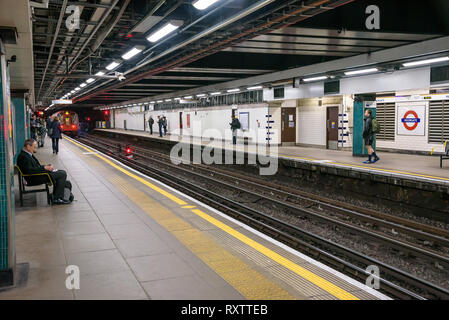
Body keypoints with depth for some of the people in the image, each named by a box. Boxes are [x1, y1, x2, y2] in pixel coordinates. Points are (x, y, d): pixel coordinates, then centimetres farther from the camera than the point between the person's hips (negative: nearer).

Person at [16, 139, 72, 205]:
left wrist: (47, 166, 3)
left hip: (39, 174, 11)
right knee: (63, 174, -14)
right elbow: (29, 170, -29)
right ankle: (57, 198, -11)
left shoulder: (28, 154, 16)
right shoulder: (23, 156, -17)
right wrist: (44, 167, -24)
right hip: (34, 179, -11)